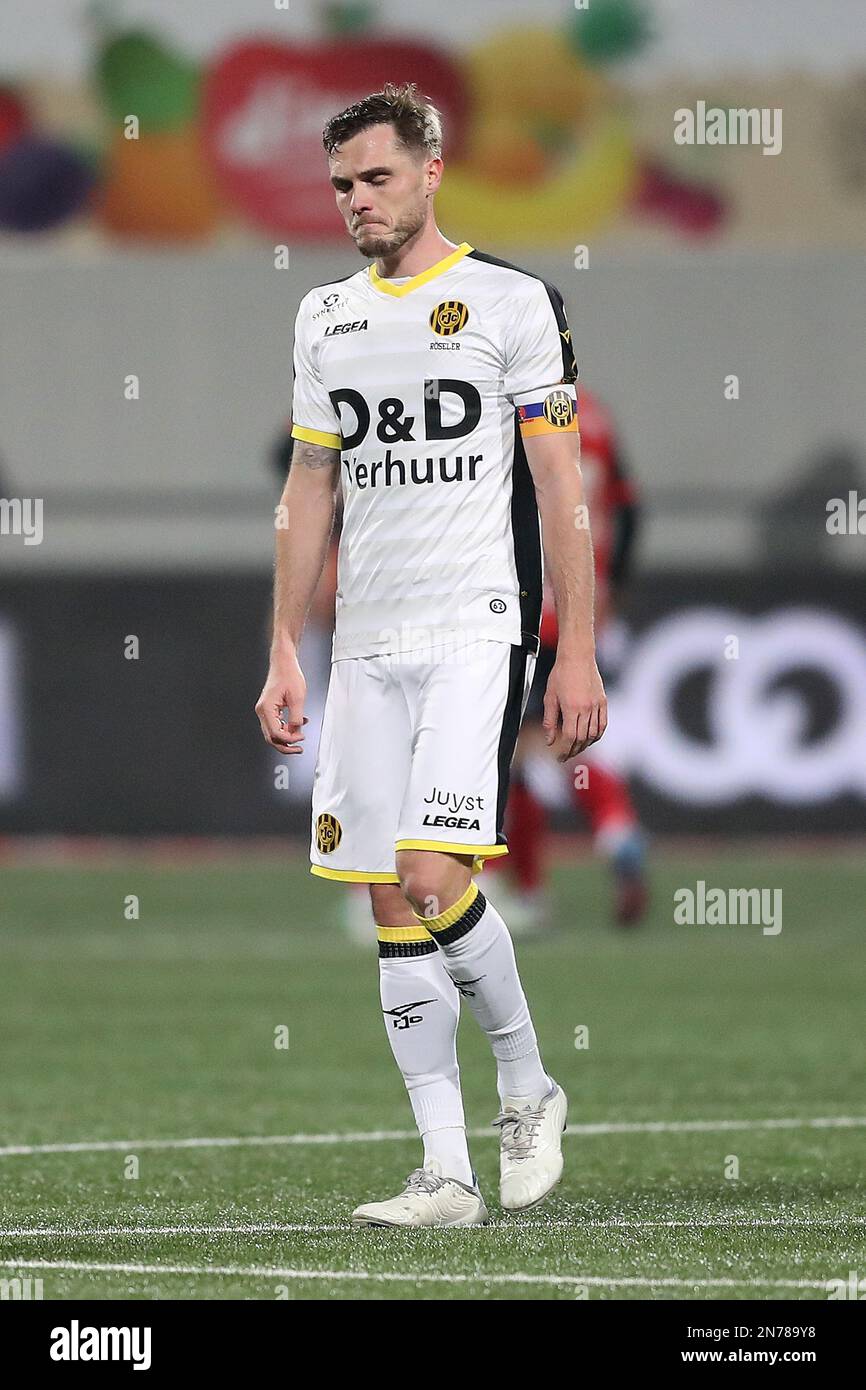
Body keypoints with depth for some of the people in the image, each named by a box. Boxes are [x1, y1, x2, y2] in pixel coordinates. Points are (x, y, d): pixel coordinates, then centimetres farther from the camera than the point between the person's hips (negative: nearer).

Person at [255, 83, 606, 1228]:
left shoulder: (511, 302, -2)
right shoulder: (327, 316, 14)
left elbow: (561, 492, -3)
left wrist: (579, 655, -8)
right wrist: (284, 651, 13)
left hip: (478, 632, -6)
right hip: (366, 647, 6)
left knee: (433, 875, -18)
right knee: (392, 906, 1)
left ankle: (527, 1089, 5)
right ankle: (447, 1175, 3)